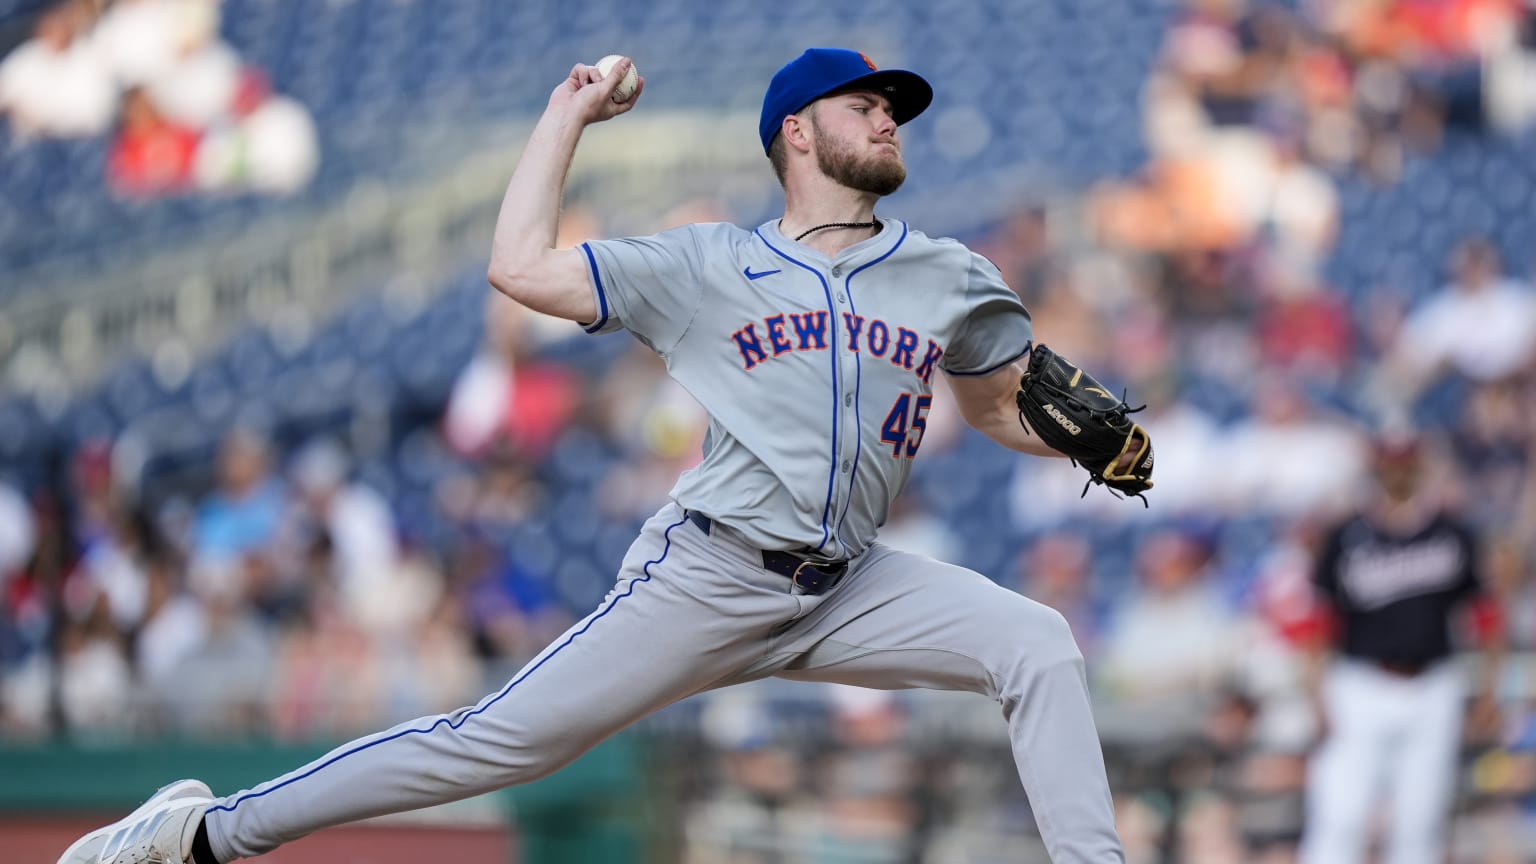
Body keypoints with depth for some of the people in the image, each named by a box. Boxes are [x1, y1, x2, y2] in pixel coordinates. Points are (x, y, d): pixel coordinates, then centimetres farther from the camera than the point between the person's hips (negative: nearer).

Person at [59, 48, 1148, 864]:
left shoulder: (946, 278, 13)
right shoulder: (704, 267, 6)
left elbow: (1003, 406, 23)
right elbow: (522, 267, 3)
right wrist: (568, 113, 11)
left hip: (849, 589, 3)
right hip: (708, 577, -3)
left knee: (1036, 643, -17)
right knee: (496, 743, -9)